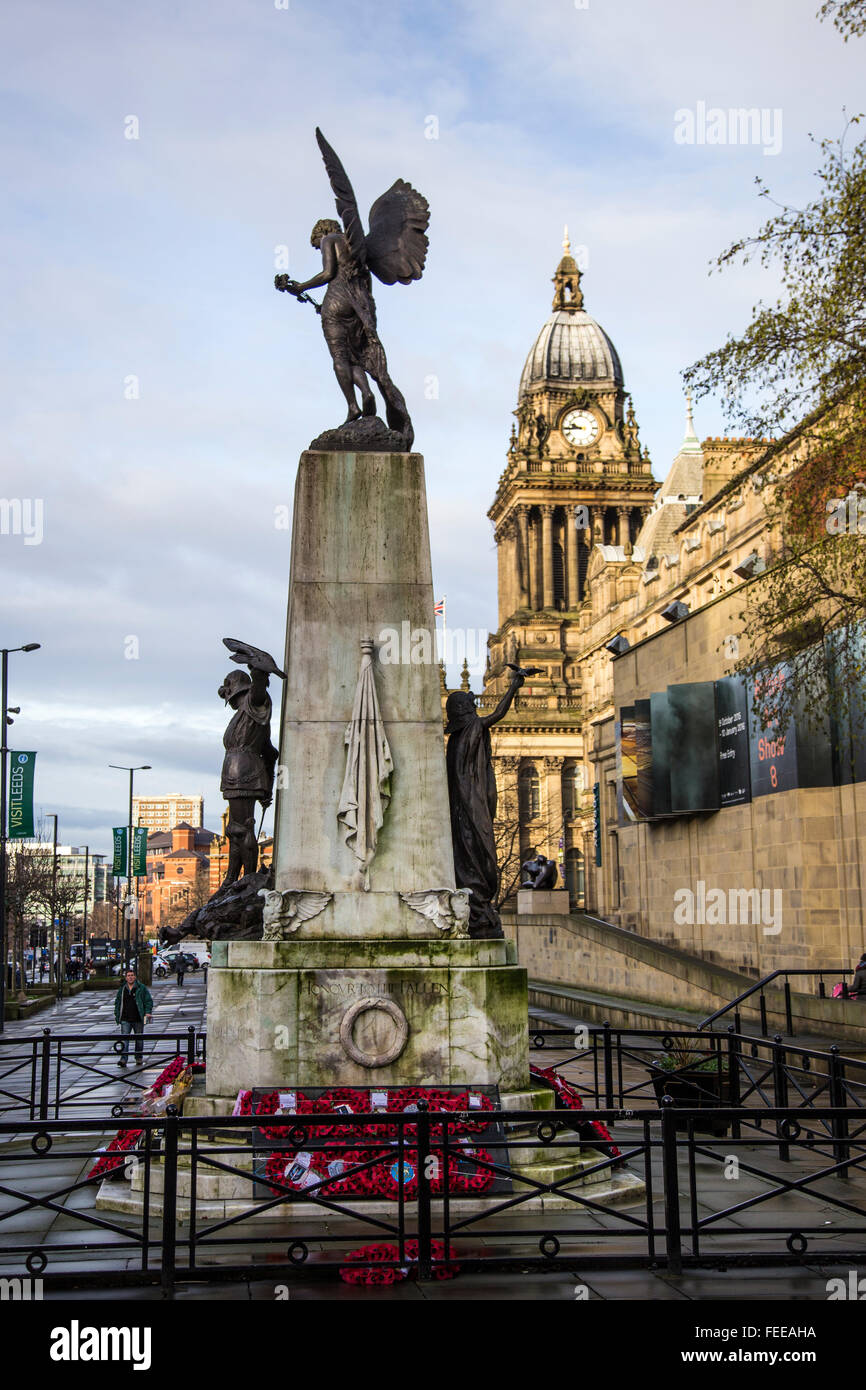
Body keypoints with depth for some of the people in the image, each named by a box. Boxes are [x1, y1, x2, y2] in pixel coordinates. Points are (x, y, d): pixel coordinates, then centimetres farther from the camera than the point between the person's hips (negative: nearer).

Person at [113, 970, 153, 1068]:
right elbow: (117, 1002, 20)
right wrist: (116, 1014, 13)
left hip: (138, 1019, -1)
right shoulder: (122, 989, 10)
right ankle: (123, 1059, -15)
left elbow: (148, 1001, 1)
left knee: (139, 1039, 8)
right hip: (125, 1019, 1)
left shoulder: (141, 988, 1)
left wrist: (148, 1012, -11)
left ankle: (139, 1058, 22)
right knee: (124, 1039, -10)